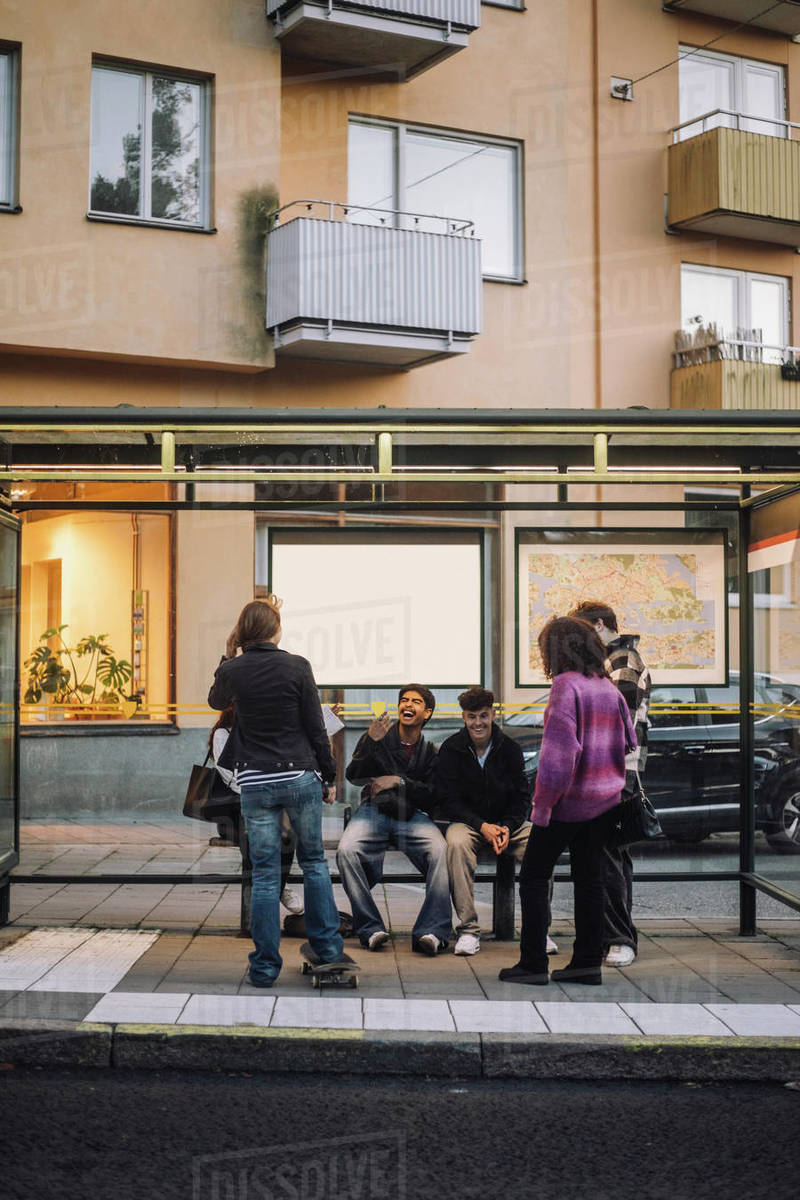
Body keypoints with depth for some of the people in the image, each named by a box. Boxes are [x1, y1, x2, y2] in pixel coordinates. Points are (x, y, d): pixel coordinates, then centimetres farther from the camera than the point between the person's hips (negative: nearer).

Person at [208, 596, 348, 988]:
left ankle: (265, 966, 8)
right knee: (314, 860, 17)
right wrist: (329, 776, 5)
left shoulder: (233, 670, -2)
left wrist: (228, 657, 24)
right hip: (301, 777, -1)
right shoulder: (297, 666, -7)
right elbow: (316, 728, -5)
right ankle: (327, 945, 23)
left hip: (256, 783, 1)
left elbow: (216, 700, 22)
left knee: (264, 873, 6)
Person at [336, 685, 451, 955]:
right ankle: (371, 928, -24)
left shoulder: (430, 751, 16)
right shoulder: (379, 738, 12)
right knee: (346, 851, -31)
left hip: (412, 814, 1)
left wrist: (399, 782, -5)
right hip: (374, 811, 0)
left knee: (441, 851, -30)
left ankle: (430, 932, -28)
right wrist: (371, 742, -14)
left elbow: (432, 797, 7)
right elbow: (353, 775, -1)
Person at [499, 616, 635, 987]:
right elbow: (629, 741, 13)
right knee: (589, 877, 12)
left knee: (534, 876, 3)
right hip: (604, 800, 7)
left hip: (568, 801, -7)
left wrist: (542, 802, -16)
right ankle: (588, 963, 15)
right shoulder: (609, 688, 8)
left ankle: (533, 963, 3)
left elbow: (559, 748, -20)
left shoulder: (566, 684, -14)